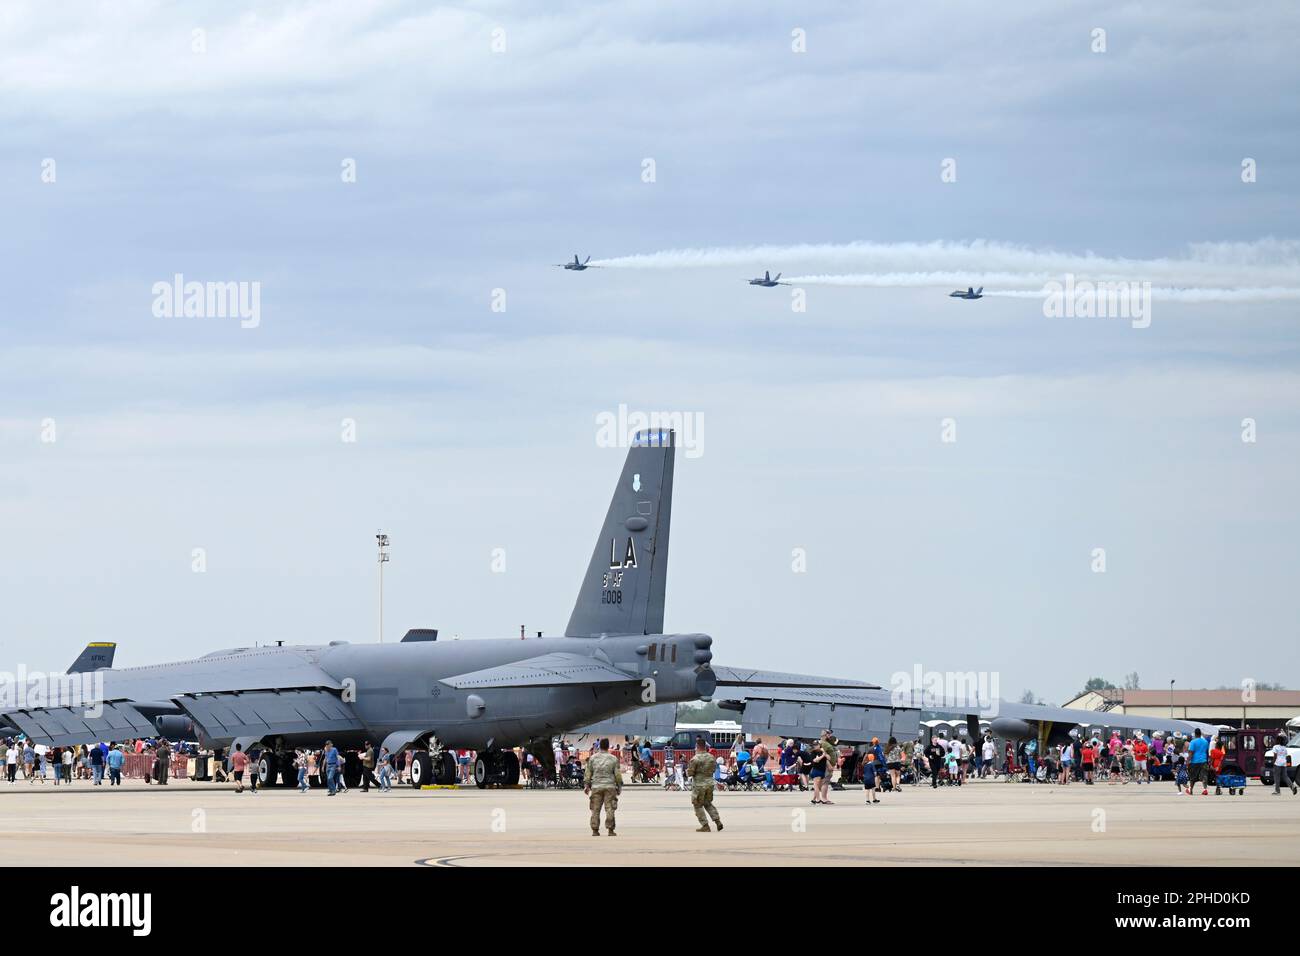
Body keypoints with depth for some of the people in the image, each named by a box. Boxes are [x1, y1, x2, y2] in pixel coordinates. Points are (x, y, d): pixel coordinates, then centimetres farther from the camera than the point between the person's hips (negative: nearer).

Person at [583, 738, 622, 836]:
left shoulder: (593, 758, 2)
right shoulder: (613, 759, -1)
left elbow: (588, 773, 5)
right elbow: (618, 774, 1)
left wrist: (586, 785, 12)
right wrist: (619, 787, 11)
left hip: (596, 787, 1)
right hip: (610, 787, -1)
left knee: (595, 810, 5)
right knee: (610, 809, 1)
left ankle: (595, 830, 3)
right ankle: (610, 830, -1)